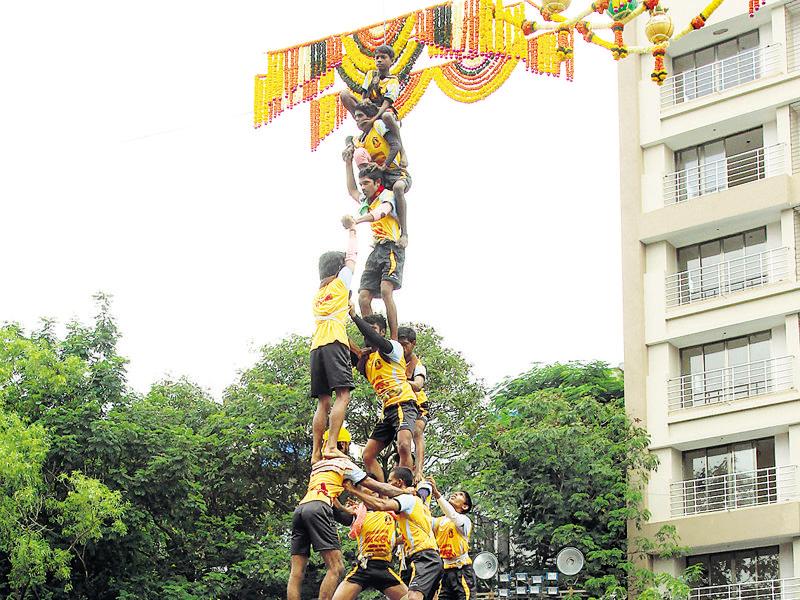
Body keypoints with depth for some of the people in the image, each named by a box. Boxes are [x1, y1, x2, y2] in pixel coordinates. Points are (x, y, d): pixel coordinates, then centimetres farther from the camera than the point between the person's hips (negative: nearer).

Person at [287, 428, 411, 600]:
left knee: (297, 572, 1)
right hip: (318, 509, -7)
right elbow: (376, 486, 13)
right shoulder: (344, 463, 13)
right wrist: (406, 492, 21)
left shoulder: (317, 465, 33)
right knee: (336, 568, -11)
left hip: (300, 509, 8)